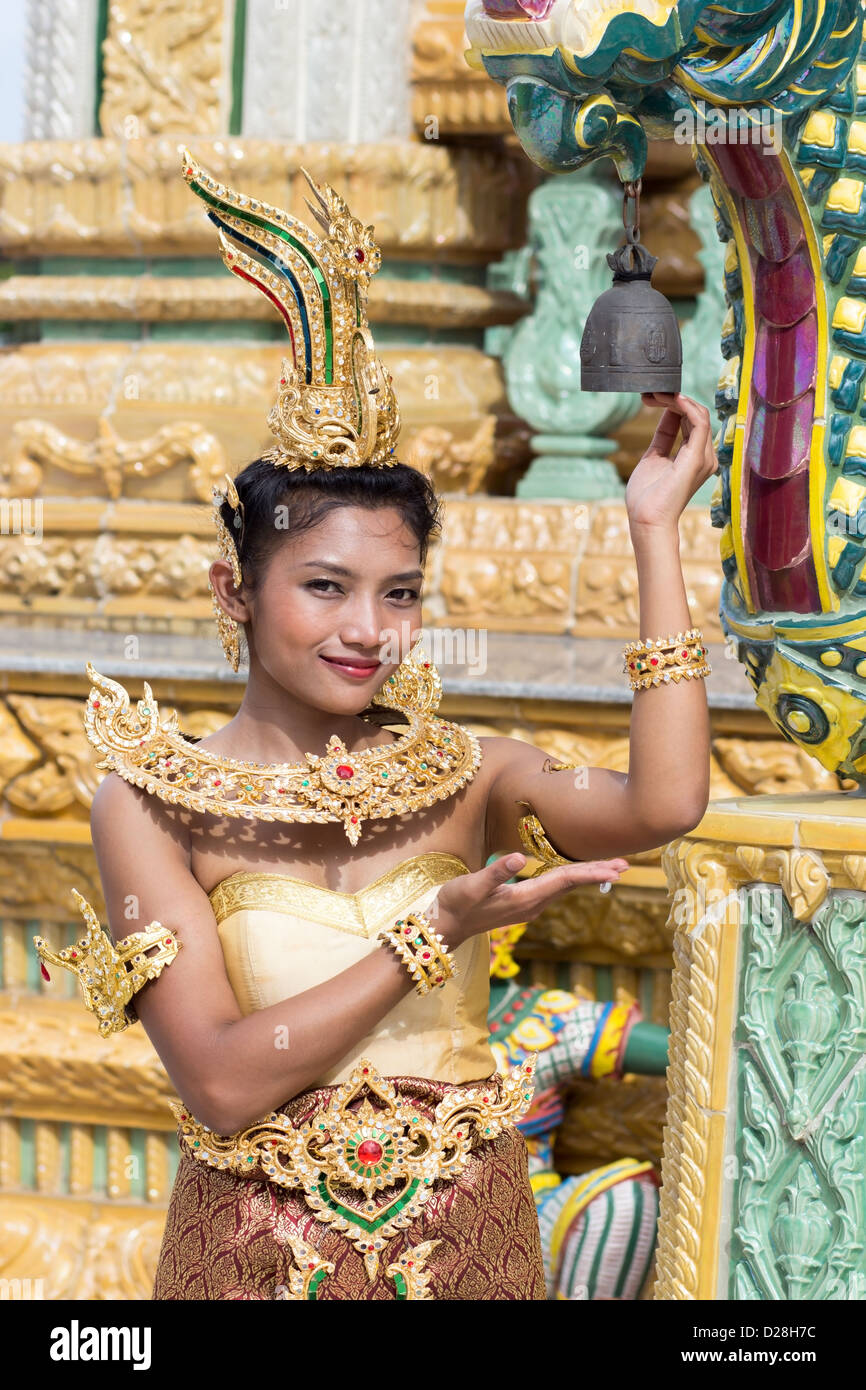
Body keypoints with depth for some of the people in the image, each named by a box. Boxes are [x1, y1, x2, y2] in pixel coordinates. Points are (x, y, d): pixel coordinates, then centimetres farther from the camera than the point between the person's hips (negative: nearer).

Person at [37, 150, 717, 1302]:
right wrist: (438, 933, -21)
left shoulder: (463, 773, -3)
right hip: (259, 1249, -2)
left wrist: (655, 528, -16)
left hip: (470, 1240, 3)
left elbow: (660, 808, -22)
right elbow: (220, 1084, -17)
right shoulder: (151, 806, -9)